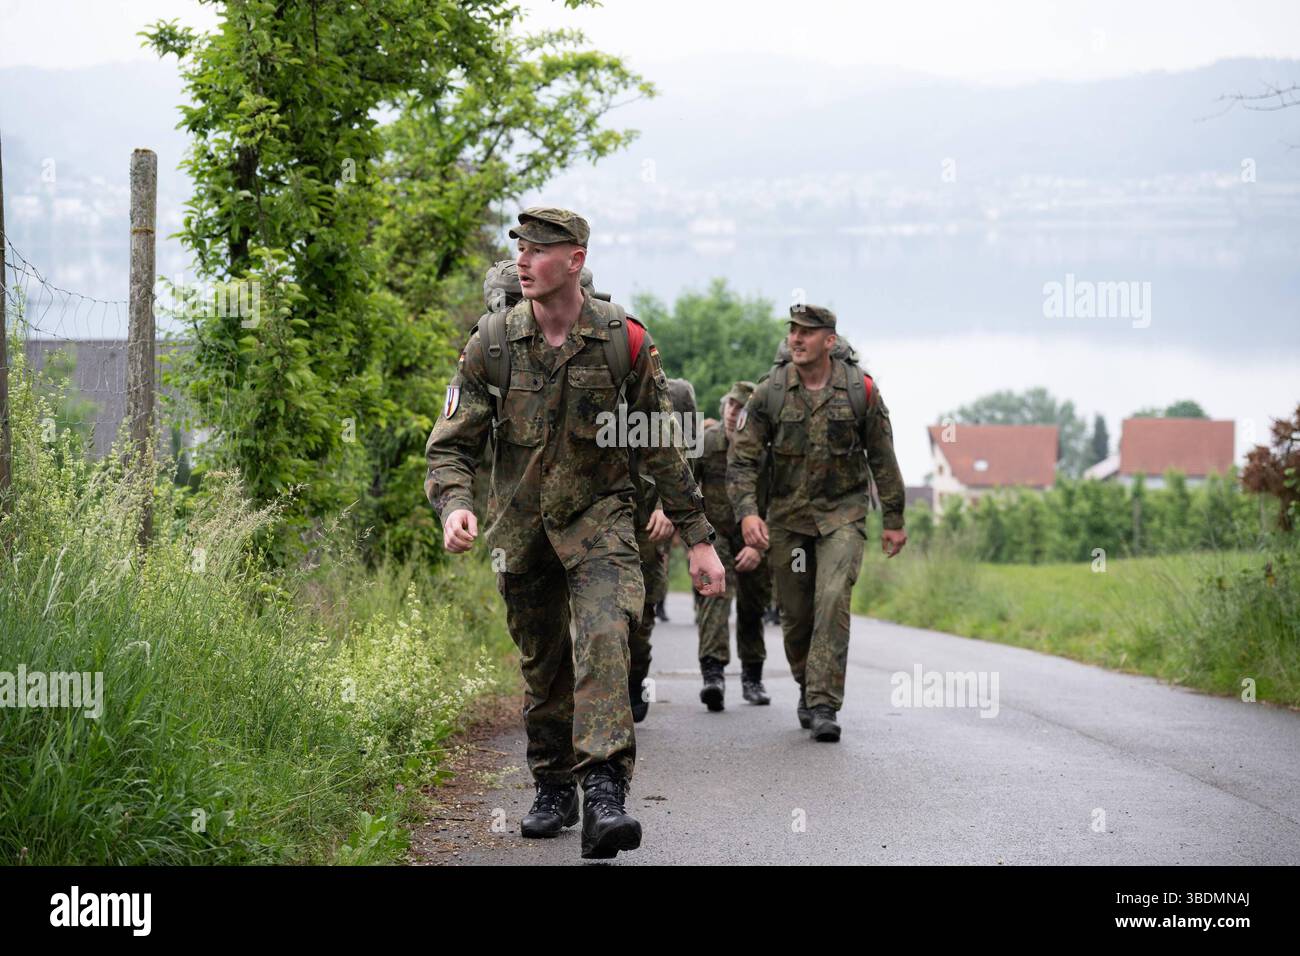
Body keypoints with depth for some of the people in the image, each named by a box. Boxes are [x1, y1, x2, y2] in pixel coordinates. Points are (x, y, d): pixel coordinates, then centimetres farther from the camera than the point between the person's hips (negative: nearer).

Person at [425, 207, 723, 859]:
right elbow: (451, 444, -6)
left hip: (597, 513, -2)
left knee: (603, 638, -24)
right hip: (519, 523, 2)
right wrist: (454, 507, -27)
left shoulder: (625, 341, -10)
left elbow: (663, 449, -1)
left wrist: (698, 539, 1)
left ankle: (604, 793, -32)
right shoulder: (491, 345, -8)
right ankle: (553, 788, 31)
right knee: (542, 663, 12)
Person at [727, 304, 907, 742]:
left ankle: (824, 705, -18)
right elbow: (742, 459, -4)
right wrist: (746, 511, -19)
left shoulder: (860, 390, -6)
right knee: (796, 612, 7)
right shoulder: (769, 393, -6)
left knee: (833, 600, -19)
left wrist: (893, 519, 8)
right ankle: (807, 687, 32)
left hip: (843, 513, -2)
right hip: (788, 515, 2)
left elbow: (882, 459, 4)